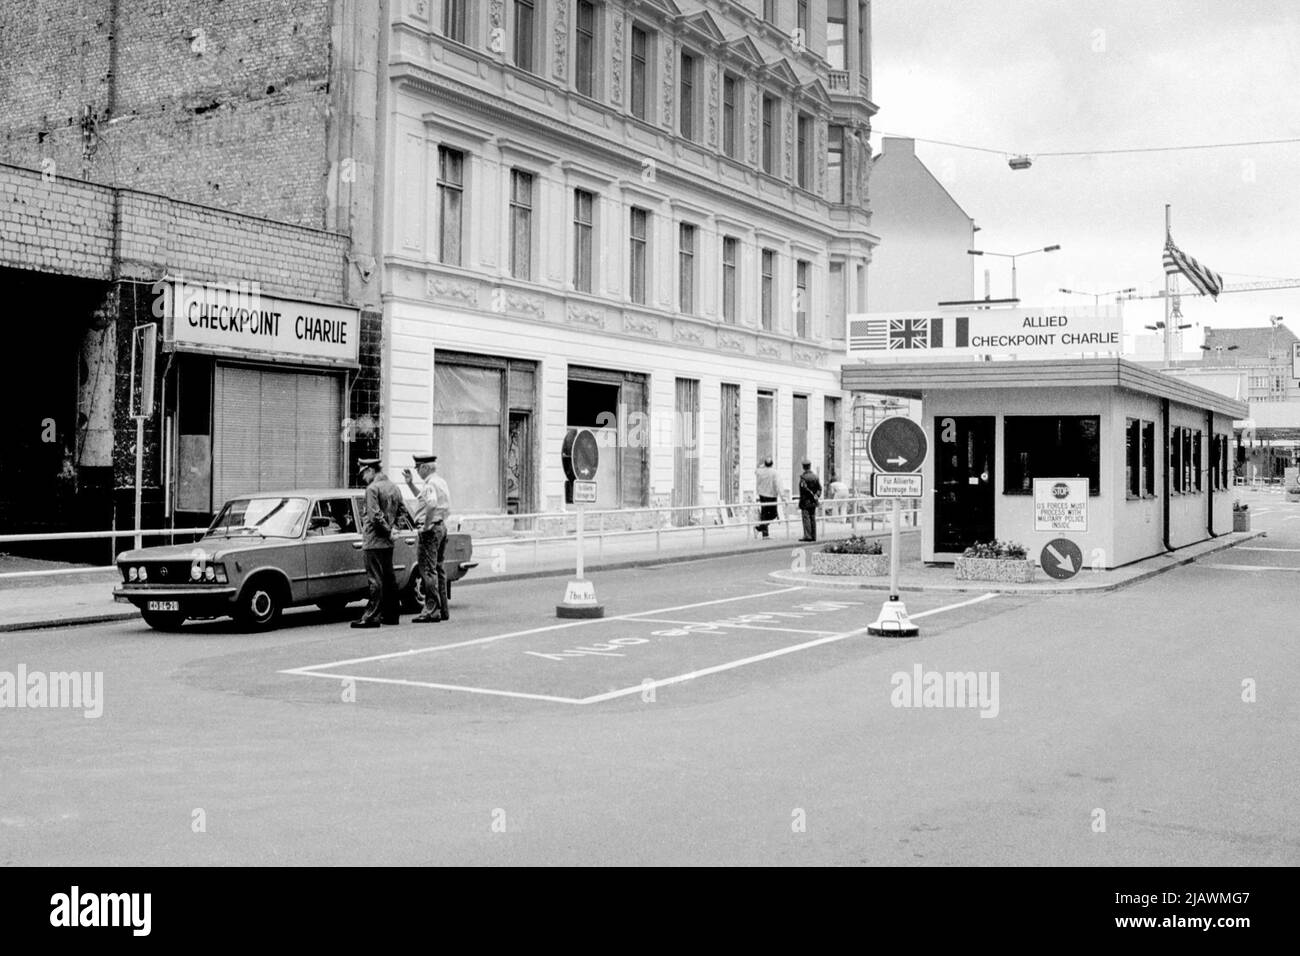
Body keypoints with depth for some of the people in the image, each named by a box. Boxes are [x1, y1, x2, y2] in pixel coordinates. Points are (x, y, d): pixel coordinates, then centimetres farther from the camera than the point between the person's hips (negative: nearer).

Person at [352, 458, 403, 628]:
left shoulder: (372, 488, -13)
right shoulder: (394, 487, 13)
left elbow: (375, 515, -20)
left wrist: (387, 529, -9)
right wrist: (392, 527, 10)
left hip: (374, 542, -8)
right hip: (388, 543, 8)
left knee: (375, 579, -7)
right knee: (389, 578, 13)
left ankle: (371, 617, -6)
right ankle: (391, 614, 18)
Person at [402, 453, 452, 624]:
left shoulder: (430, 483, -16)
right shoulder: (441, 481, 15)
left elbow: (431, 503, -34)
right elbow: (422, 498, 29)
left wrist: (426, 525, -25)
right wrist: (410, 483, 21)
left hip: (431, 529, -10)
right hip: (442, 526, 10)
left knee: (428, 570, -6)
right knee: (438, 568, 14)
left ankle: (432, 610, -6)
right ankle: (443, 609, 18)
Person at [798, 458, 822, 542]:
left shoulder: (803, 477, -12)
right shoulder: (815, 476, 8)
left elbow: (804, 489, -19)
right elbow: (819, 488, 6)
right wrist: (816, 496, 2)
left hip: (806, 501, -6)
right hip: (813, 502, 6)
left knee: (806, 518, -5)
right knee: (813, 518, 10)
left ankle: (807, 536, -11)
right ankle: (813, 536, 11)